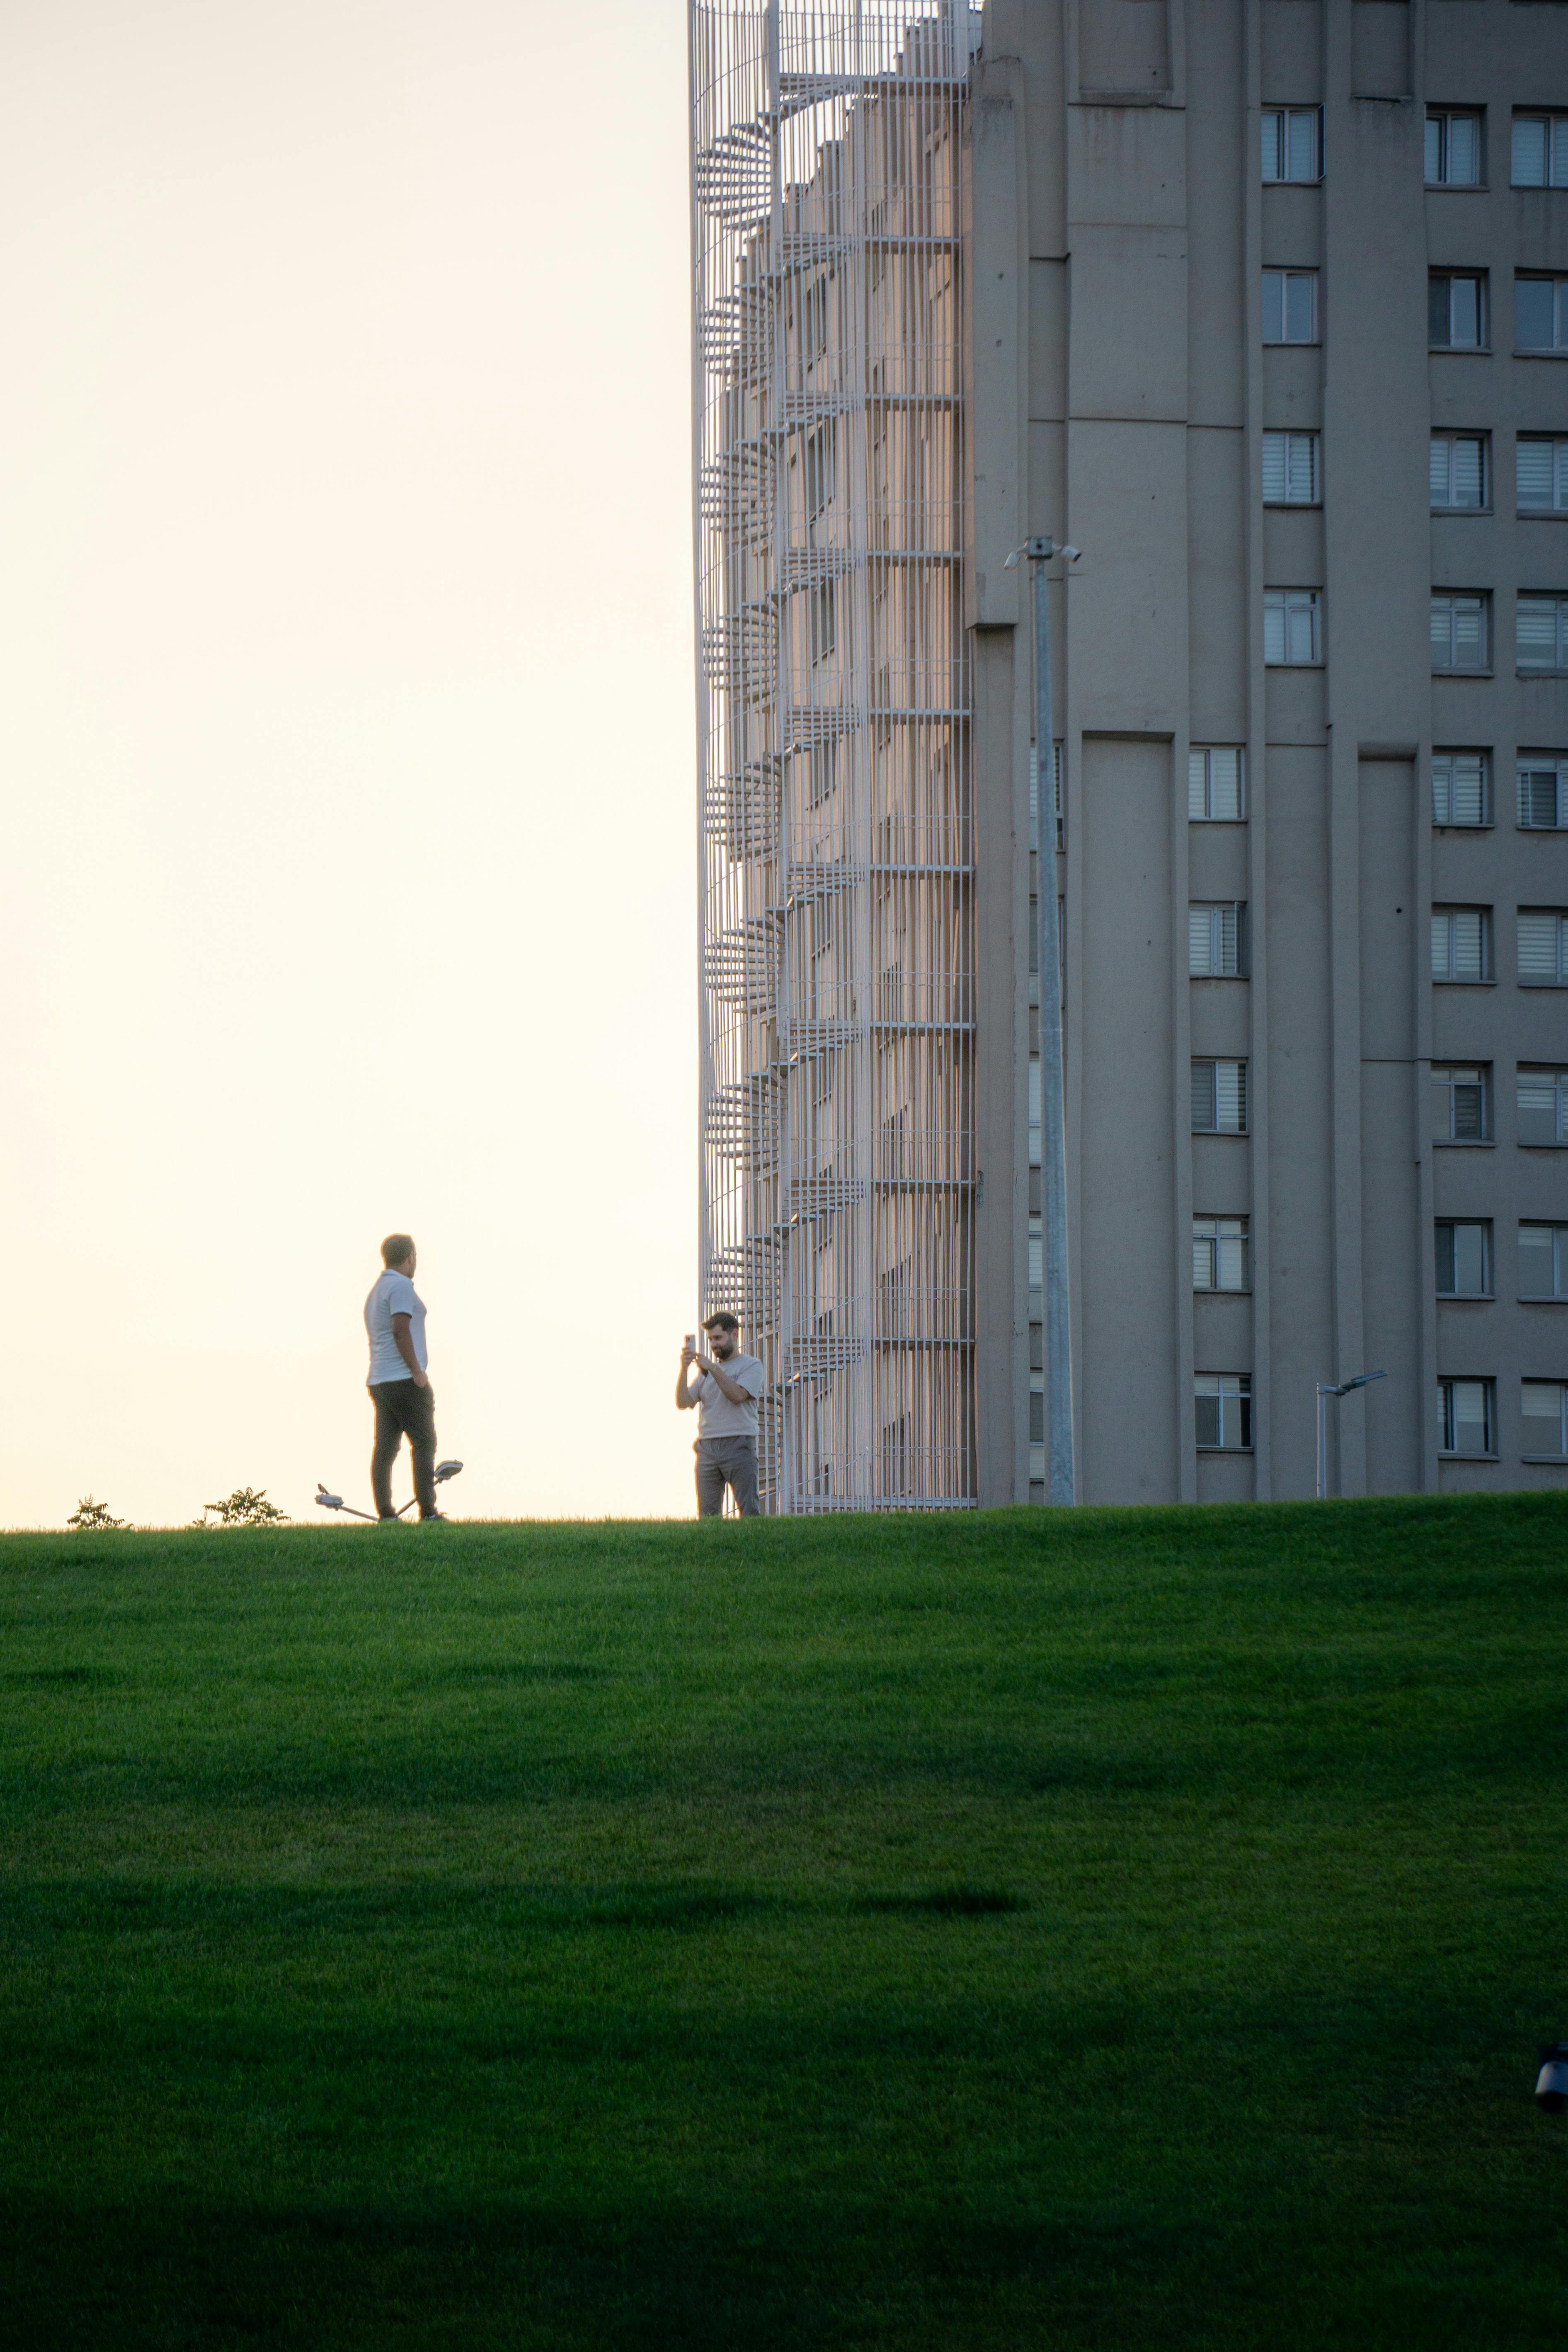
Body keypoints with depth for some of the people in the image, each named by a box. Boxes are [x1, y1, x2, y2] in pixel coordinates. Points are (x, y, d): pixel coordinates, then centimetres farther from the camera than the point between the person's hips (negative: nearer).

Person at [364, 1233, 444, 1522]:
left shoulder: (375, 1292, 21)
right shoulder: (401, 1287, -9)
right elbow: (400, 1331, -19)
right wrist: (417, 1371, -17)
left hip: (379, 1381, 9)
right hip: (405, 1379, -9)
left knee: (385, 1449, 3)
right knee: (424, 1443, -8)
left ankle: (385, 1514, -1)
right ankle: (428, 1512, -14)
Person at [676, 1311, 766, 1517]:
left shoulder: (751, 1366, 6)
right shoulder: (707, 1372, 21)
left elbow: (738, 1396, -11)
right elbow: (683, 1403, 10)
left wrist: (713, 1369, -12)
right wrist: (684, 1369, -2)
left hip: (738, 1446, -5)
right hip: (707, 1449, 5)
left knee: (749, 1511, -11)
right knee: (707, 1514, -1)